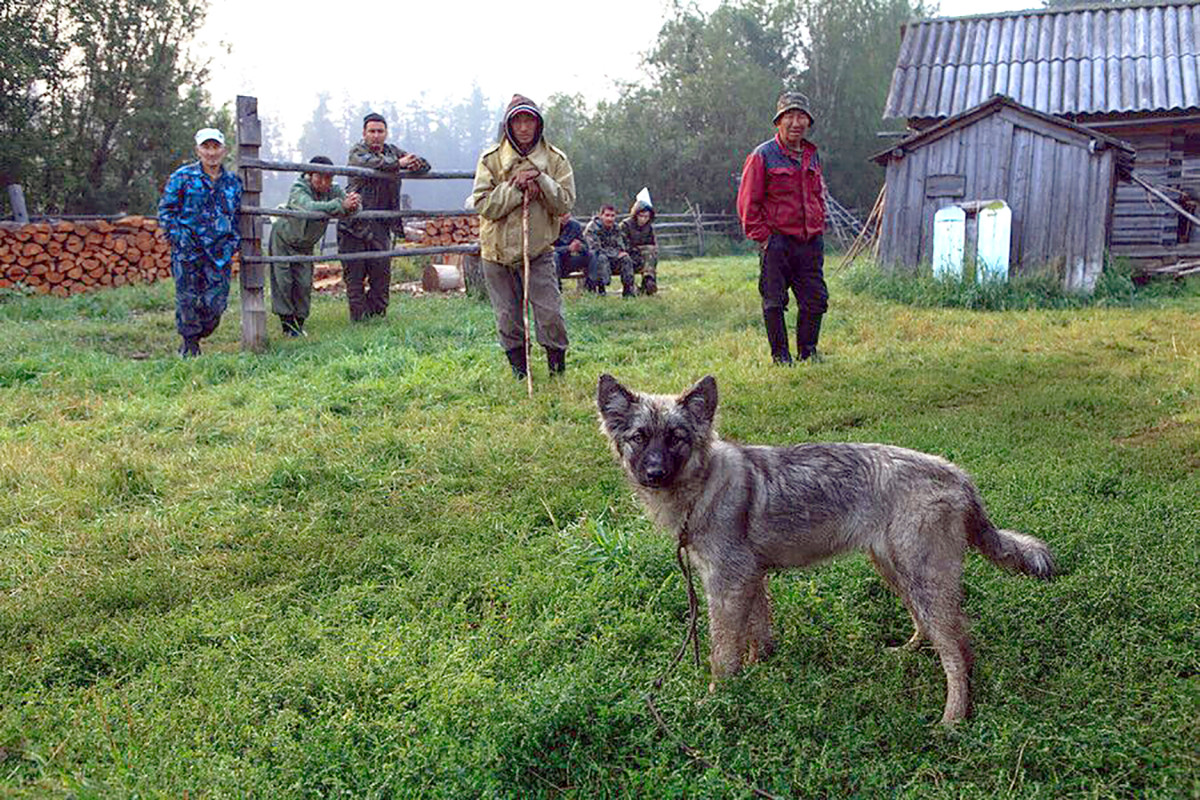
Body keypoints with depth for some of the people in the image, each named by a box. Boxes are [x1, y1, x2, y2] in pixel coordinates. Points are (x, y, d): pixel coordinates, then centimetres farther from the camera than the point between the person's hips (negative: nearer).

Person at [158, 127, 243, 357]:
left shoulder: (233, 182, 13)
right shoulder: (182, 177, 2)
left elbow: (238, 215, 23)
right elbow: (165, 210, 3)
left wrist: (234, 241, 10)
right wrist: (178, 237, -8)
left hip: (220, 252, 3)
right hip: (188, 251, -3)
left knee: (216, 302, -1)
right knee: (188, 299, -1)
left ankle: (198, 337, 23)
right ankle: (189, 344, 17)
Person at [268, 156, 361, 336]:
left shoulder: (334, 190, -16)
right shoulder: (298, 190, -31)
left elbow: (355, 209, -29)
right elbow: (311, 207, -52)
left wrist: (353, 204, -55)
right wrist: (341, 206, -62)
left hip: (305, 245, 4)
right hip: (283, 239, -4)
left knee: (304, 283, -1)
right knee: (283, 281, -5)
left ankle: (299, 322, 12)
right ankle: (286, 322, 5)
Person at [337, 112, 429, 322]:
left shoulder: (392, 151, 15)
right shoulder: (357, 152, -1)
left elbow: (424, 164, 14)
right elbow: (370, 162, -25)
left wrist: (416, 164, -10)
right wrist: (398, 164, -33)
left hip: (381, 226, 5)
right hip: (355, 224, -5)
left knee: (382, 275, 5)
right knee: (354, 276, -1)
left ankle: (378, 316, 15)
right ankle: (358, 319, 4)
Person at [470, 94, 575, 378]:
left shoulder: (555, 159, 1)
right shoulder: (491, 159, -2)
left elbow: (564, 204, -5)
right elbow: (483, 205, -10)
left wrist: (541, 181, -19)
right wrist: (515, 187, -19)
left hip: (539, 250, 0)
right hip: (498, 251, 0)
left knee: (550, 313, -6)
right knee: (508, 317, 7)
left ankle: (557, 366, 14)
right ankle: (519, 371, 23)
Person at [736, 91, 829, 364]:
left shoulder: (812, 156, 14)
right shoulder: (763, 155, -5)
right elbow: (747, 202, -5)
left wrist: (819, 227, 16)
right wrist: (763, 237, -8)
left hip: (810, 242, 5)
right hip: (777, 242, -5)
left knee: (815, 300, 5)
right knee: (774, 302, 0)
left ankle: (808, 351, 21)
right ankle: (780, 355, 12)